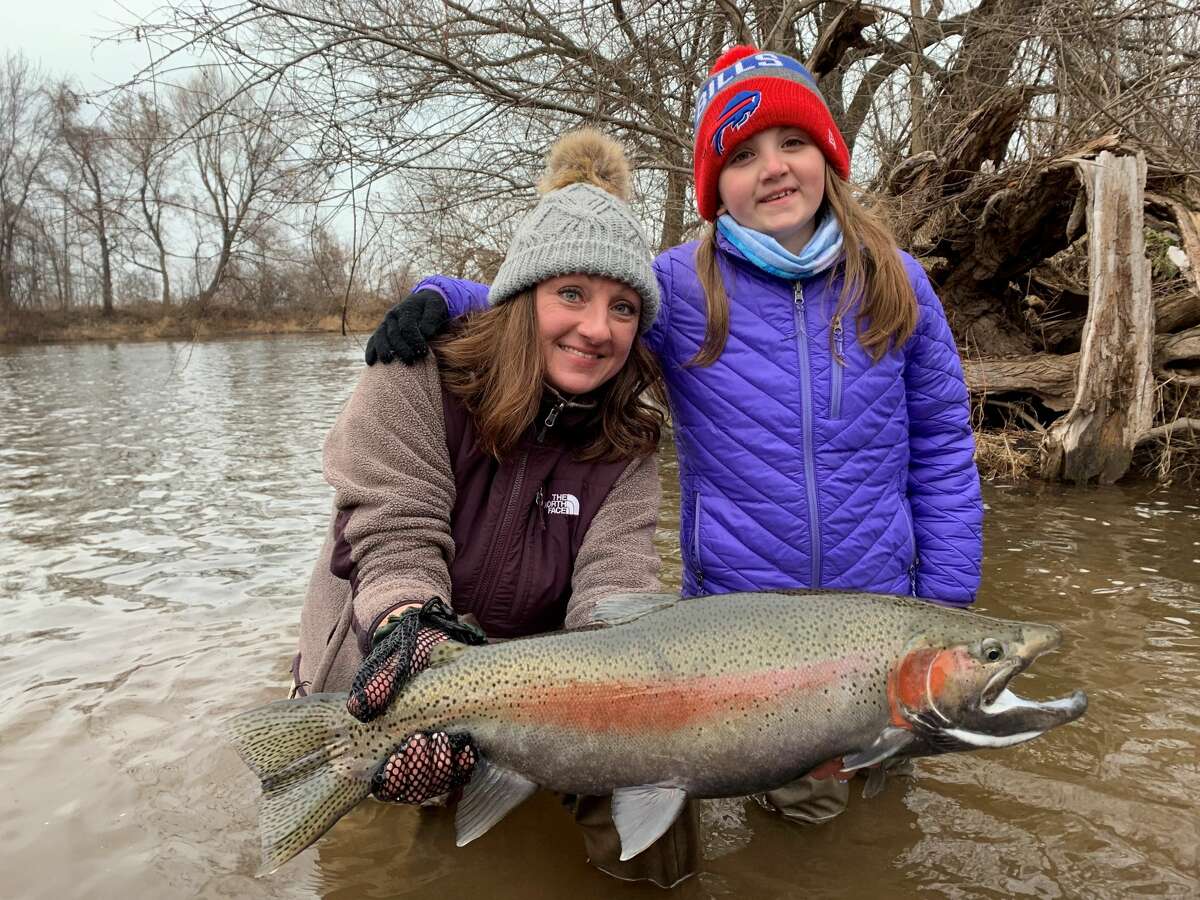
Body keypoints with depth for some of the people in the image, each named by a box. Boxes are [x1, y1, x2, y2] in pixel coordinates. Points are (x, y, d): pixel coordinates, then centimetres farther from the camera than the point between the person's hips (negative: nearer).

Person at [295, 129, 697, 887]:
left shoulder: (626, 436, -5)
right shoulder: (418, 380, -15)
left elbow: (614, 577, -17)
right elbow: (399, 537, -21)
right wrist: (411, 623, -43)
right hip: (382, 681, -1)